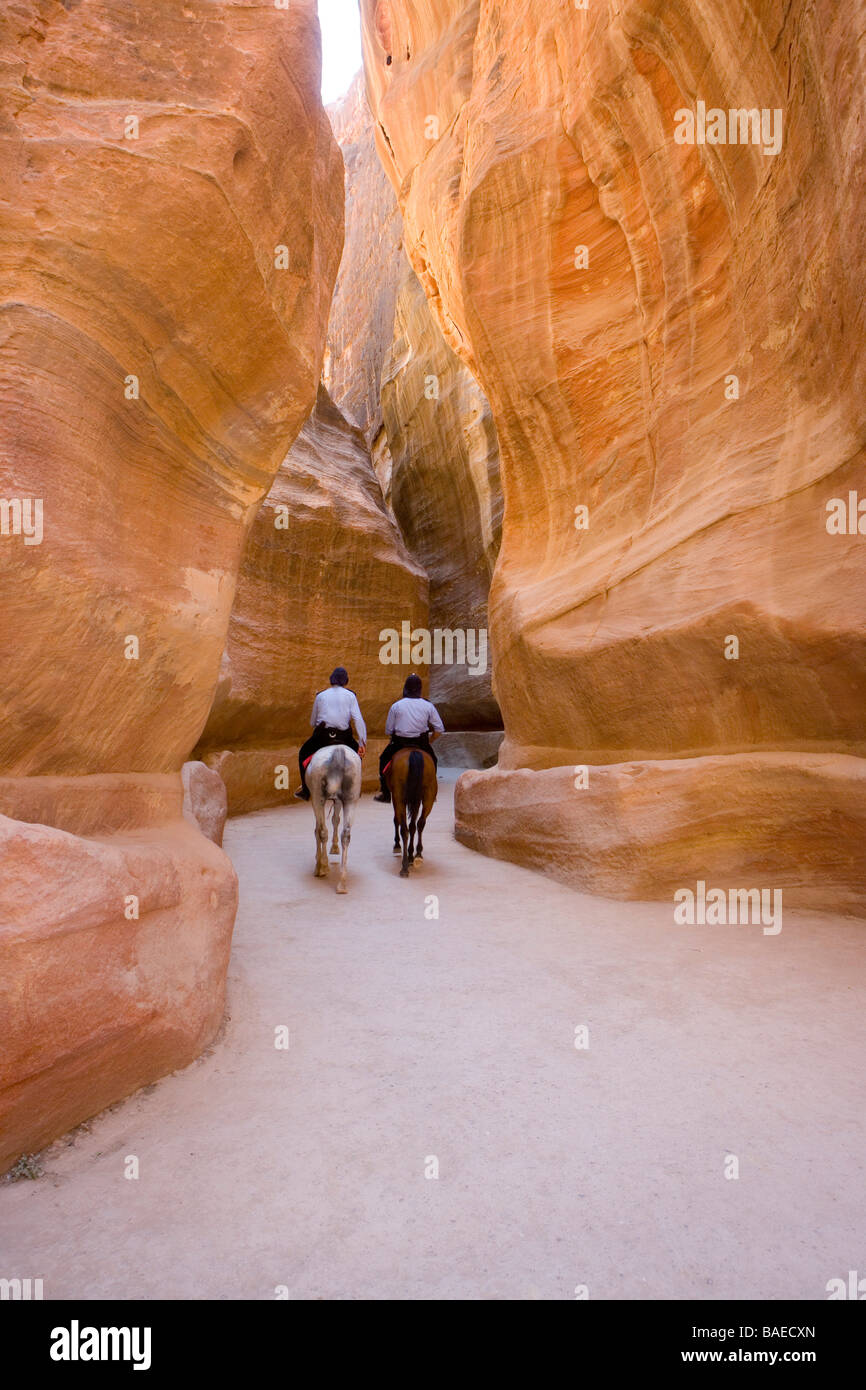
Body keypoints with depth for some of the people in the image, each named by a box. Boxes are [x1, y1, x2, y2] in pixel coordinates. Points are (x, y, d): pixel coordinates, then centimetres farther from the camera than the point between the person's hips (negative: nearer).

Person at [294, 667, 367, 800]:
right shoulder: (350, 695, 5)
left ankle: (305, 790, 17)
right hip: (344, 736, 0)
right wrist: (362, 742, -6)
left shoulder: (320, 696, 10)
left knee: (303, 753, 24)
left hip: (322, 735, 0)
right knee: (357, 753, 28)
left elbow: (312, 722, 14)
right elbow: (358, 719, -6)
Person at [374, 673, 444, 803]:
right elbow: (439, 729, 0)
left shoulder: (396, 706, -5)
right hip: (421, 743, 1)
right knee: (433, 760, 28)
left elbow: (388, 730, 0)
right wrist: (429, 740, 15)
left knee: (384, 759, 24)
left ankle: (385, 794, 20)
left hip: (399, 743, -1)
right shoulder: (428, 706, -3)